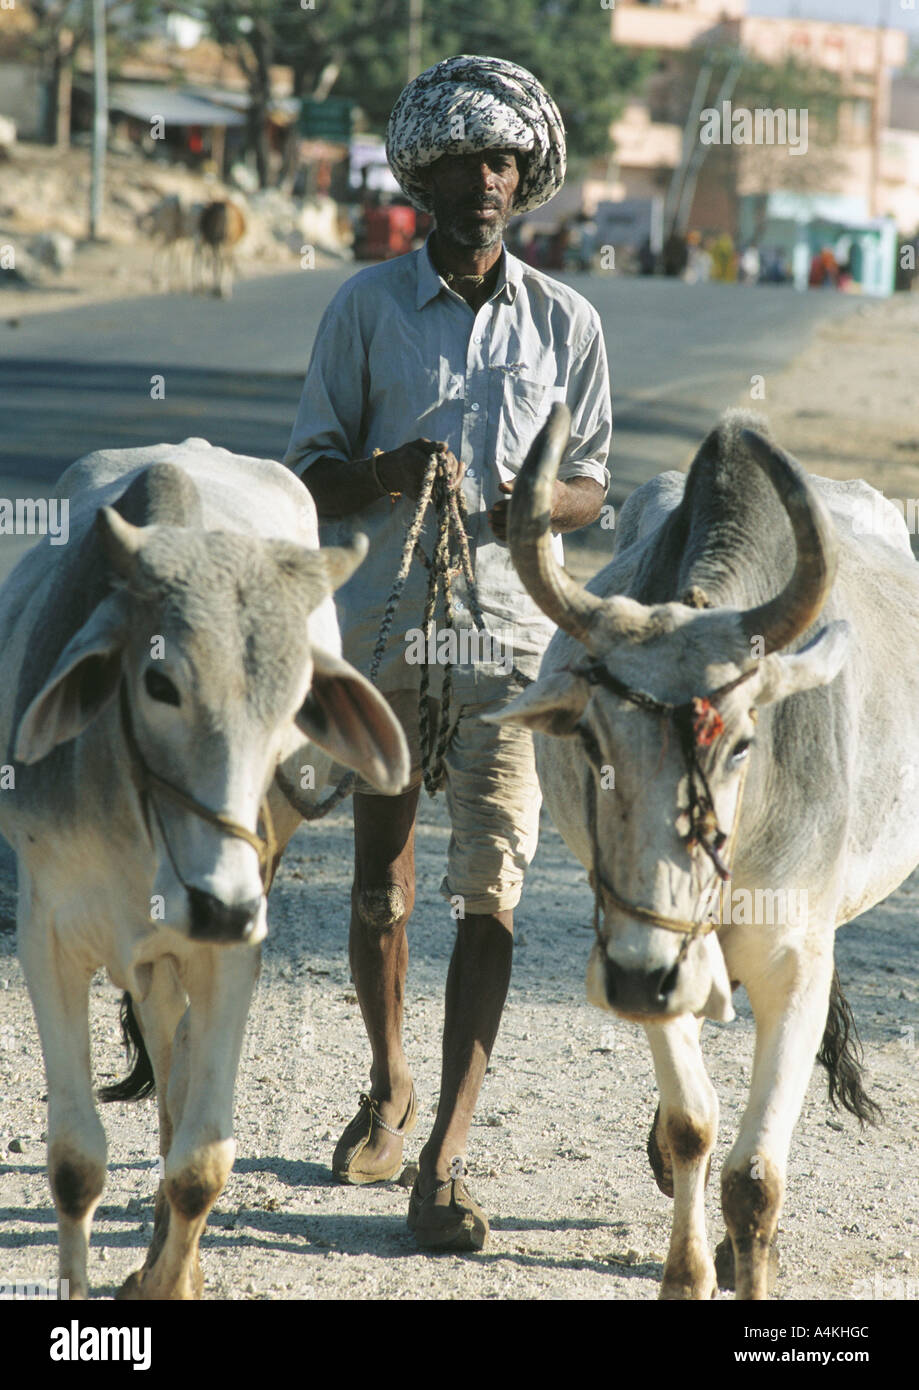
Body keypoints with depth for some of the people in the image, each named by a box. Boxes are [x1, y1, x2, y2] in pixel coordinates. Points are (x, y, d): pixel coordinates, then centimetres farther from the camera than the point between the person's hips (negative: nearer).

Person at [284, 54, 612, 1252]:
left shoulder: (567, 323, 6)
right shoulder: (367, 305, 2)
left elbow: (591, 489, 11)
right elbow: (311, 475, 2)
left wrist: (550, 499, -12)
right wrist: (390, 472, -19)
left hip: (510, 630, 0)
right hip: (381, 625, 0)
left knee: (490, 886, -10)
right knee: (380, 880, 12)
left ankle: (446, 1160, -12)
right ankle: (389, 1088, 36)